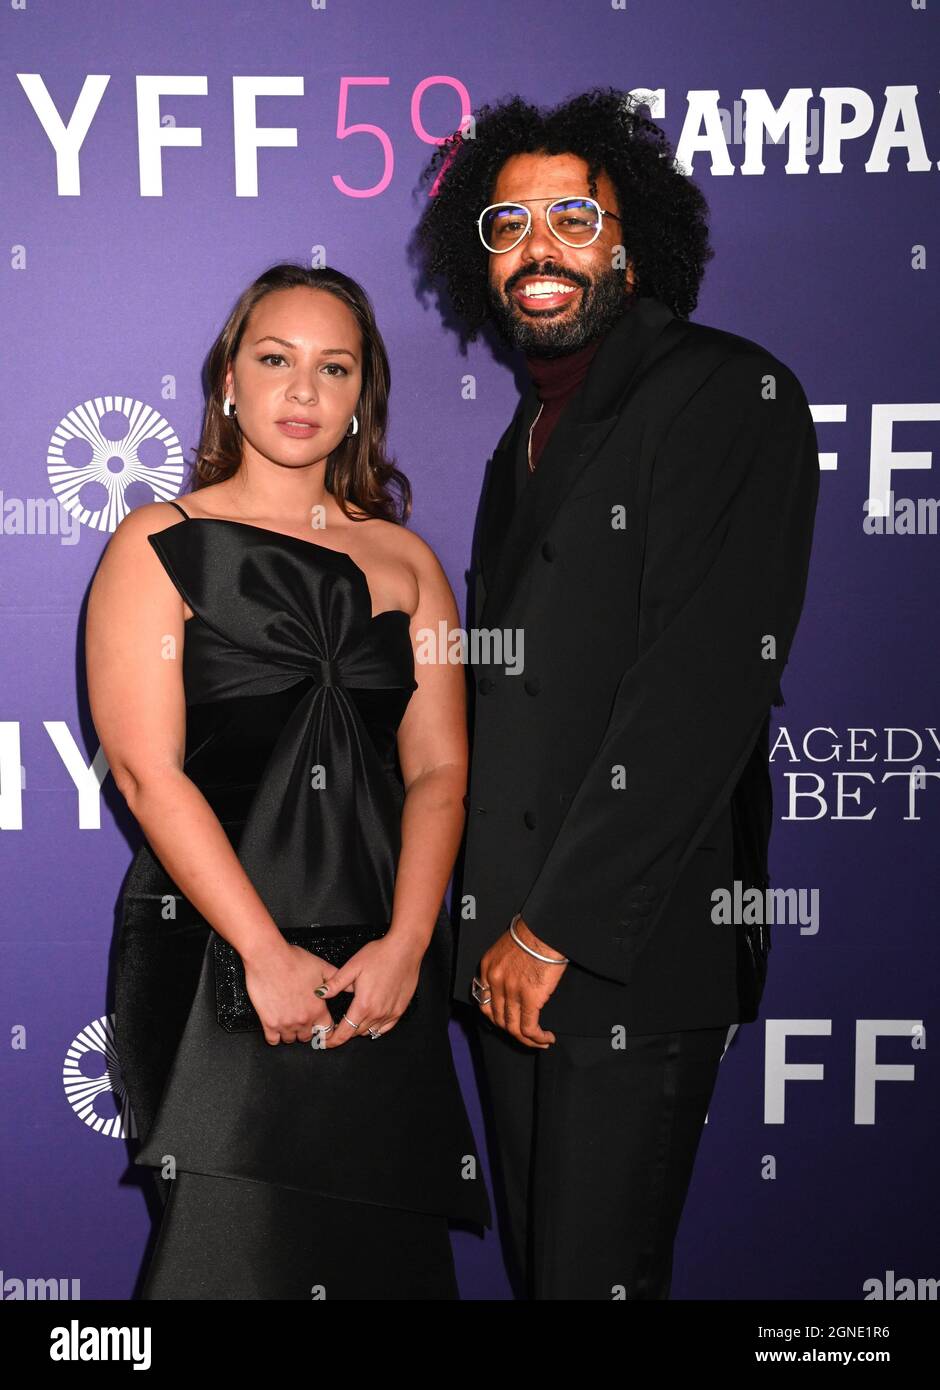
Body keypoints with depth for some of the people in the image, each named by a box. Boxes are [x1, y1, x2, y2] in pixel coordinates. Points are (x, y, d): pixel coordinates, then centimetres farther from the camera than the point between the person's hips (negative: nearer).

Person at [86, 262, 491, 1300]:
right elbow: (147, 769, -8)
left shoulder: (402, 558, 12)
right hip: (214, 959, -3)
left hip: (384, 969, 4)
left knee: (386, 1250, 8)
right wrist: (268, 954, -15)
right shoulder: (159, 545, 1)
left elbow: (440, 768, 5)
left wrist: (404, 945, -9)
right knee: (236, 1244, -1)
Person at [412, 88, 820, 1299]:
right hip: (511, 945, 8)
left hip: (634, 950, -8)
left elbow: (708, 686, -18)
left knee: (597, 1271, 1)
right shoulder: (528, 436, 18)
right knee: (532, 1255, 17)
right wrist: (491, 922, 11)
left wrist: (559, 926, -18)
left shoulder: (731, 395, -9)